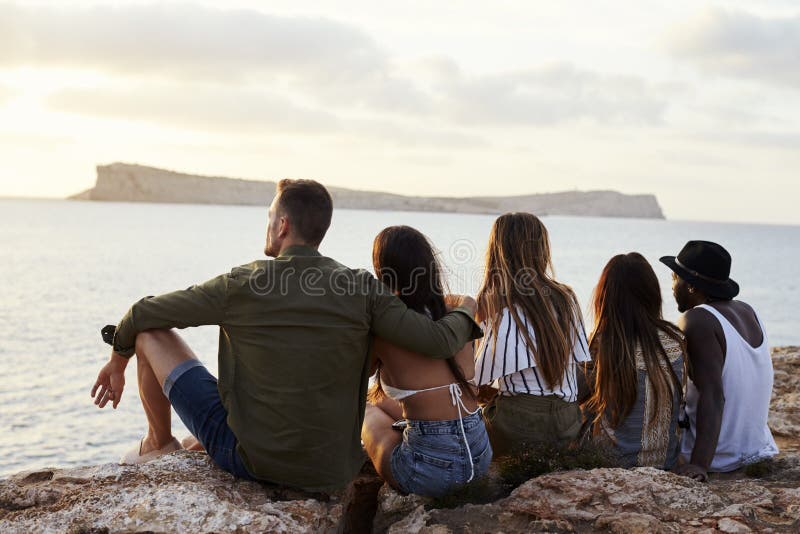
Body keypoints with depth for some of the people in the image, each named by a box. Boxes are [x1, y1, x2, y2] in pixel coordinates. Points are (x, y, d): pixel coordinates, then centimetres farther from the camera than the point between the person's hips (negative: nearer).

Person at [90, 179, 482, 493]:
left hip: (248, 458, -2)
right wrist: (463, 314, 12)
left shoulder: (241, 286, -11)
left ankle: (159, 444, 33)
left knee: (151, 332, 10)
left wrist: (118, 361, 22)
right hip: (331, 475, 3)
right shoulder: (361, 289, -8)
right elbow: (438, 343, -11)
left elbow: (143, 313, 0)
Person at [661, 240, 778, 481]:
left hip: (721, 458, -8)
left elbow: (712, 395, -30)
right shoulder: (747, 311, 5)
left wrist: (699, 464, -35)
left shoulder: (696, 320, -19)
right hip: (757, 449, 8)